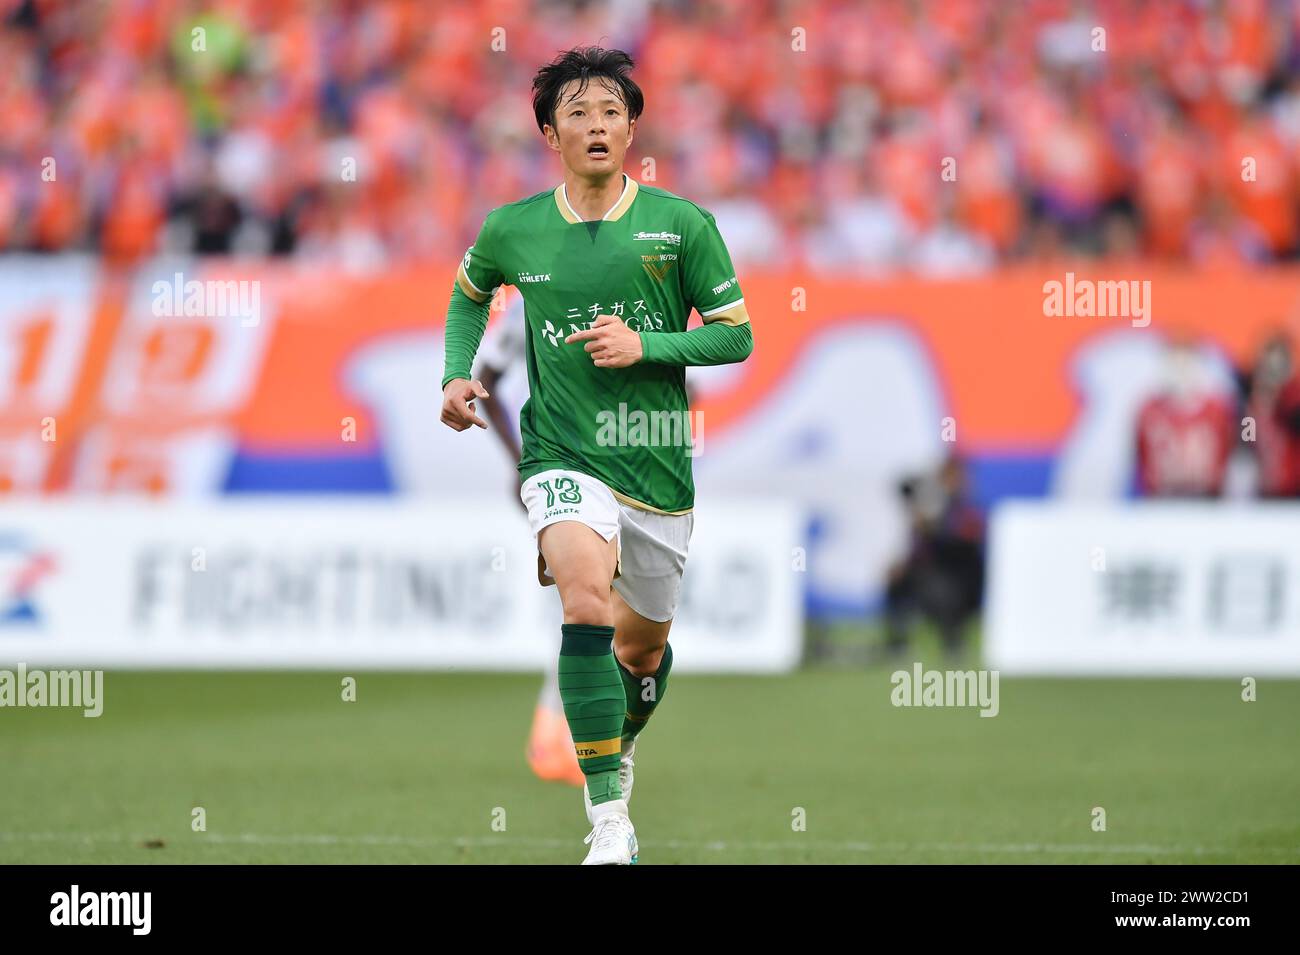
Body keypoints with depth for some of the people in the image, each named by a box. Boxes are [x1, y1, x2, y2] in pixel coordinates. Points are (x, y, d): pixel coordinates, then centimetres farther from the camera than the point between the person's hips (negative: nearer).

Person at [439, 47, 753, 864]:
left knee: (643, 645, 15)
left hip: (659, 463, 2)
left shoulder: (683, 224, -3)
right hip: (562, 455, -2)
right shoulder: (511, 230, 2)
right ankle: (609, 824, -29)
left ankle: (620, 756, 51)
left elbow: (736, 335, 0)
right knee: (587, 598, -29)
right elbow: (470, 291, 24)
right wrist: (458, 374, 9)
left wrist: (645, 344, -15)